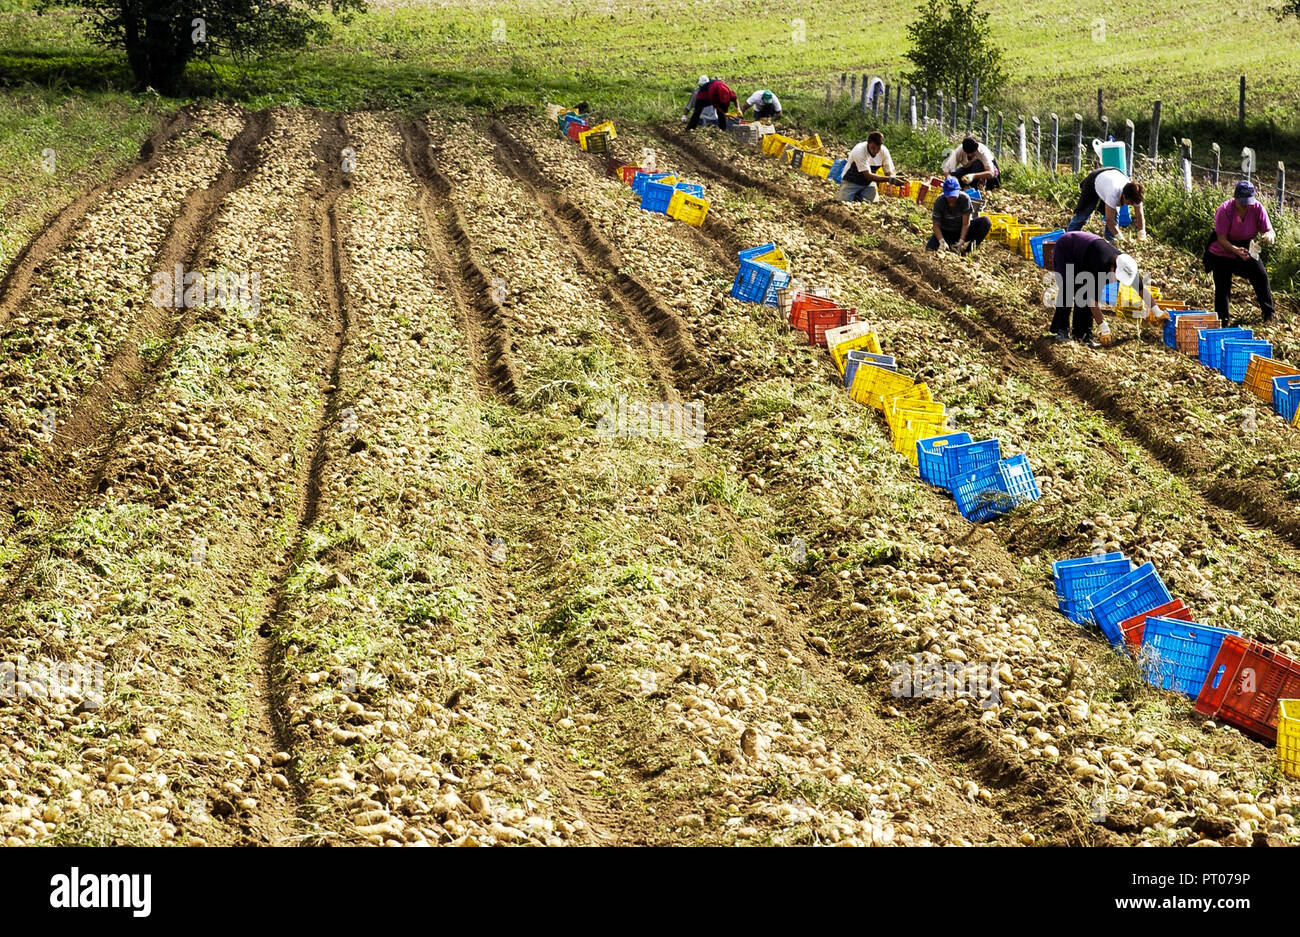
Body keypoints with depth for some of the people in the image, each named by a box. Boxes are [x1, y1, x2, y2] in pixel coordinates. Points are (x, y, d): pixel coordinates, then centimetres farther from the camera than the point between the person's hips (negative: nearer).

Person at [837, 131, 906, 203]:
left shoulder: (884, 151, -13)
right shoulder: (859, 151, -29)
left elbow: (889, 173, -6)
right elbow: (868, 176, -32)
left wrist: (894, 178, -32)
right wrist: (890, 179, -40)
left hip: (868, 183, 4)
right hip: (851, 182, -4)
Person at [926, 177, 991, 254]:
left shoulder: (965, 199, -21)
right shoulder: (939, 202, -19)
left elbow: (965, 224, -20)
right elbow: (936, 225, -17)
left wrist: (961, 241, -31)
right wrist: (942, 241, -32)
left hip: (962, 230, 0)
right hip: (946, 231, 0)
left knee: (986, 222, -25)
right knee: (930, 248, -27)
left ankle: (968, 247, -26)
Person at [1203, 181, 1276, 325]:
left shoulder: (1258, 208, -16)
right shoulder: (1224, 210, -27)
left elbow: (1269, 230, -16)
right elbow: (1221, 239, -28)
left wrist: (1268, 236, -43)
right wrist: (1236, 250, -46)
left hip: (1247, 252, 3)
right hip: (1222, 253, -3)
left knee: (1261, 276, -12)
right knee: (1222, 287, -5)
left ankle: (1268, 313, 3)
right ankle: (1222, 323, 8)